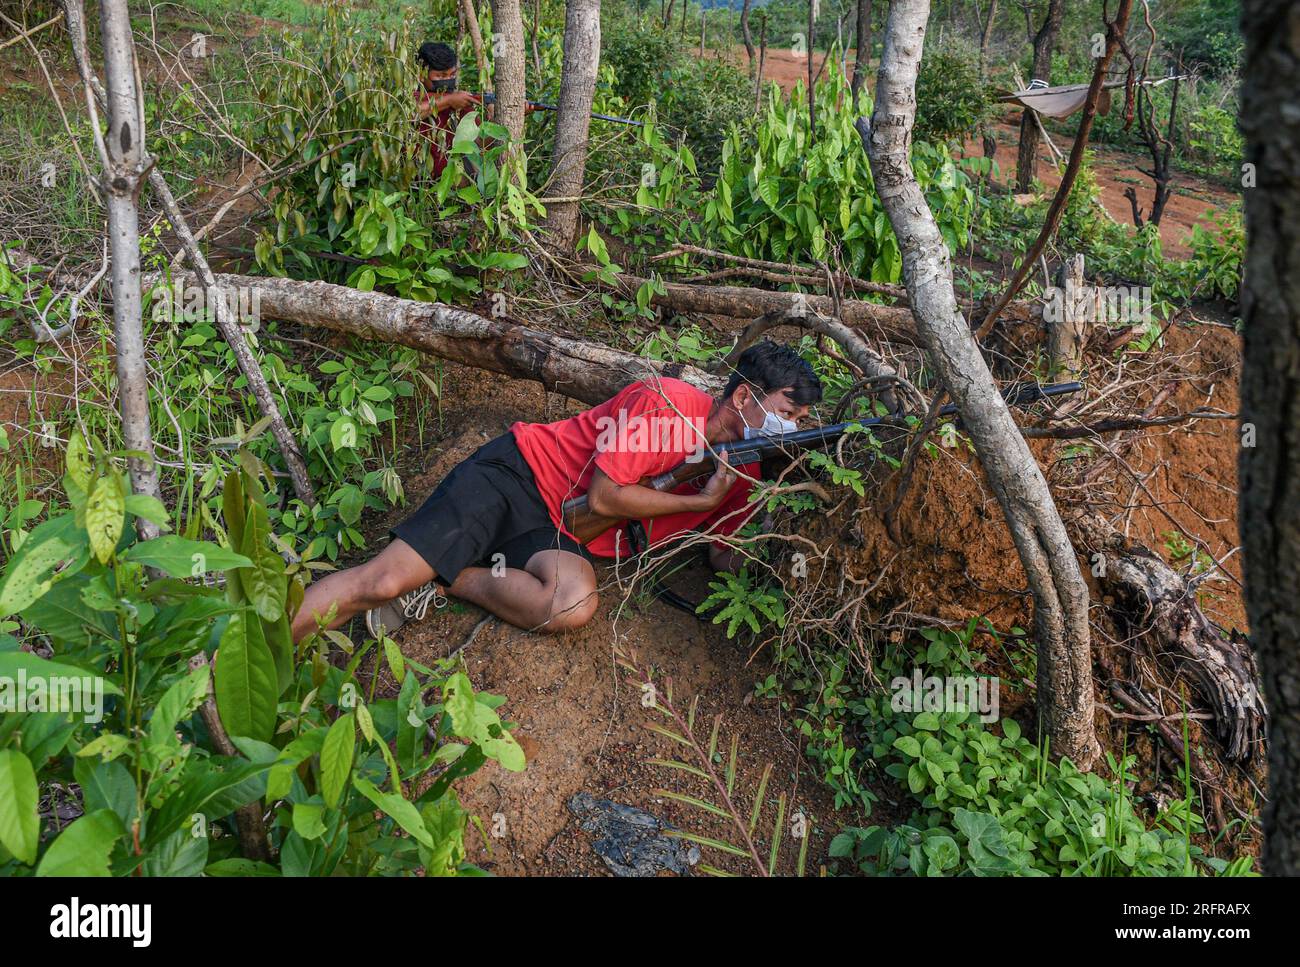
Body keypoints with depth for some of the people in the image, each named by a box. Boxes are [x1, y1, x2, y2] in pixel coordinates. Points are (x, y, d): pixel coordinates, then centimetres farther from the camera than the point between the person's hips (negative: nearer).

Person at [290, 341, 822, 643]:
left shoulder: (741, 475, 8)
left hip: (563, 535, 6)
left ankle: (446, 580, -9)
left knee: (574, 604, -31)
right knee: (382, 582, -18)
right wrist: (700, 501, -12)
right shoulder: (668, 399, -15)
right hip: (518, 473, -5)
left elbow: (727, 560, 7)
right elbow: (604, 495, -17)